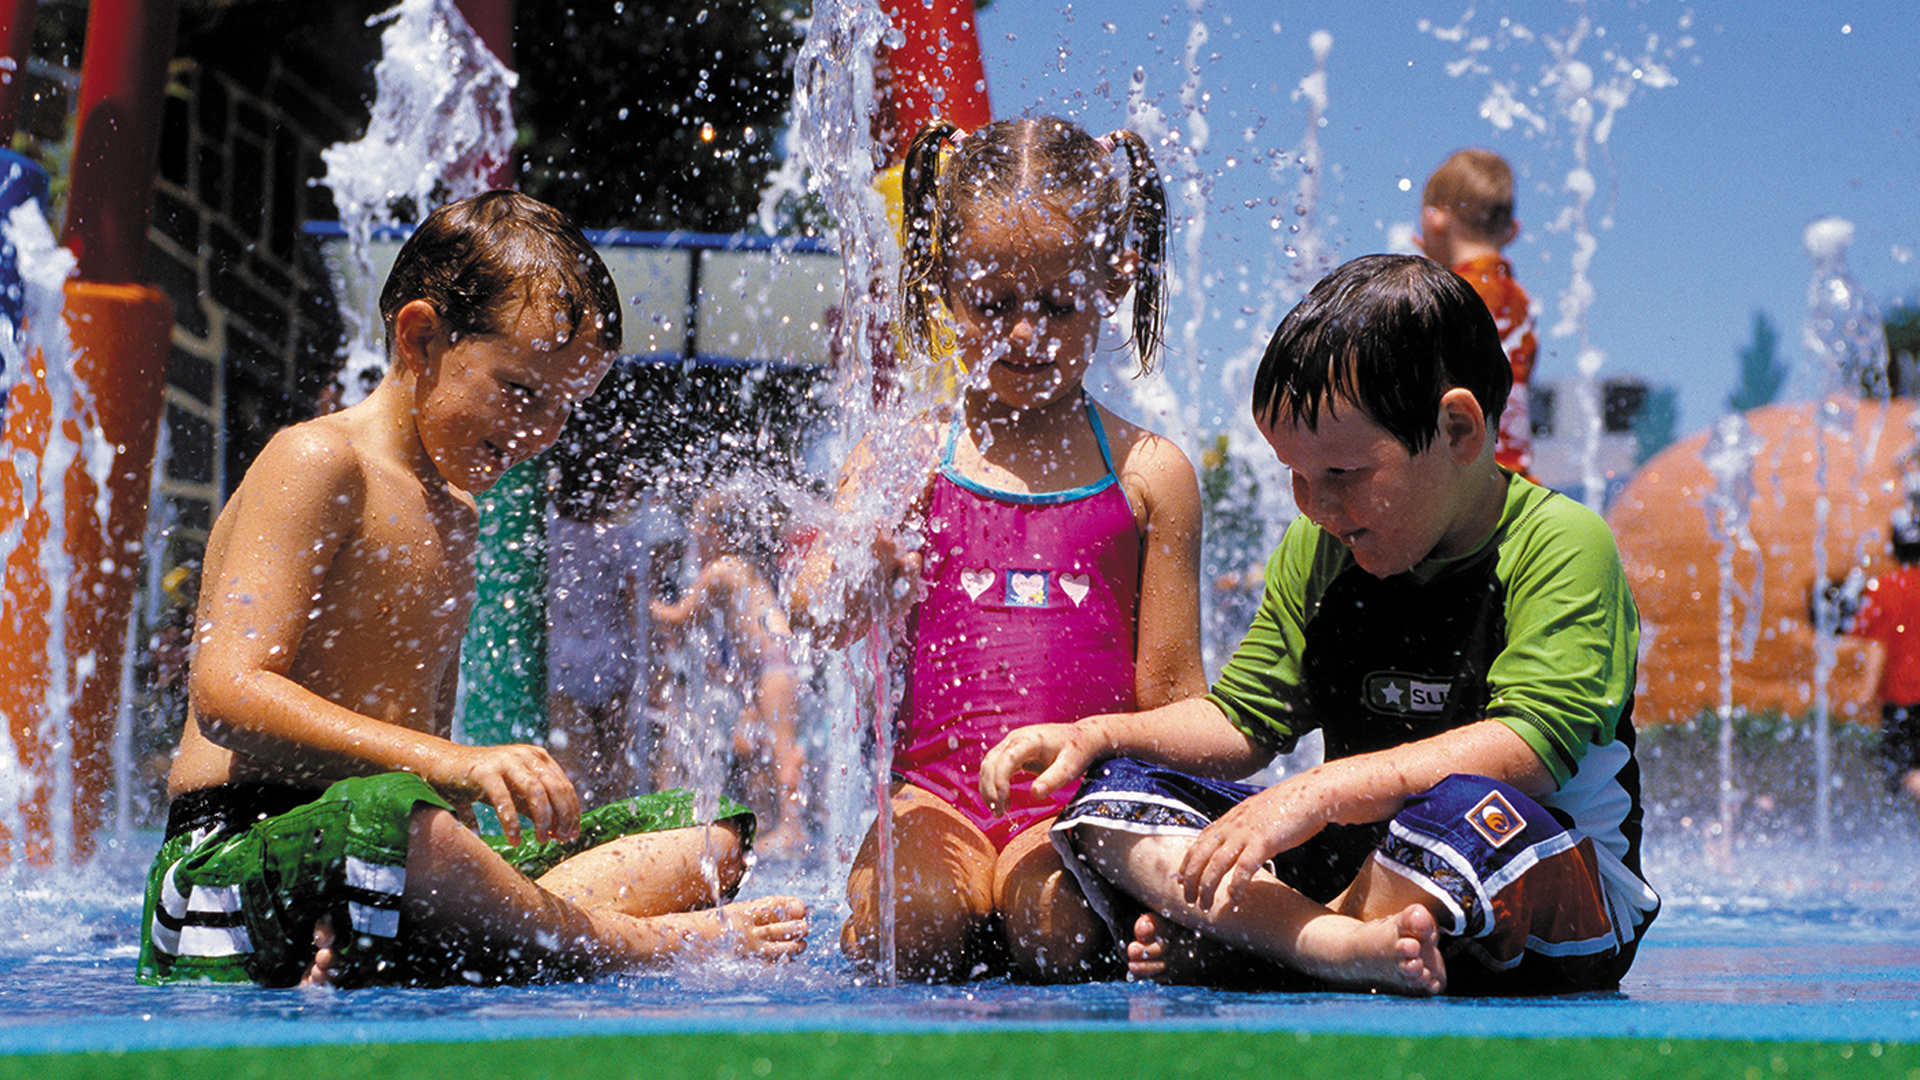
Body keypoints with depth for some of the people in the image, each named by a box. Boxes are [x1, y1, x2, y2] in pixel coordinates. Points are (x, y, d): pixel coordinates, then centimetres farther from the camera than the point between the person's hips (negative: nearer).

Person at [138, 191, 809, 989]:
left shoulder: (453, 511, 21)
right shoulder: (315, 463, -8)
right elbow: (229, 694, -20)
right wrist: (448, 764, -33)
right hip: (240, 851, -9)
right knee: (381, 815, -43)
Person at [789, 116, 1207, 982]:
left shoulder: (1148, 474, 6)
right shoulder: (902, 459, 8)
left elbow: (1171, 691, 7)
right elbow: (814, 618, -3)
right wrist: (862, 566, -27)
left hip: (1084, 788, 0)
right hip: (937, 784, 1)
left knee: (1059, 932, -29)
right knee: (909, 927, -28)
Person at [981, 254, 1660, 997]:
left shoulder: (1562, 544, -12)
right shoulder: (1317, 547, 10)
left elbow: (1530, 747, -24)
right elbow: (1245, 720, 18)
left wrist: (1320, 792, -30)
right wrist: (1096, 735, 1)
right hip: (1349, 866, 7)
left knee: (1469, 810, -40)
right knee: (1115, 795, -7)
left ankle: (1222, 941, -19)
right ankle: (1344, 945, -31)